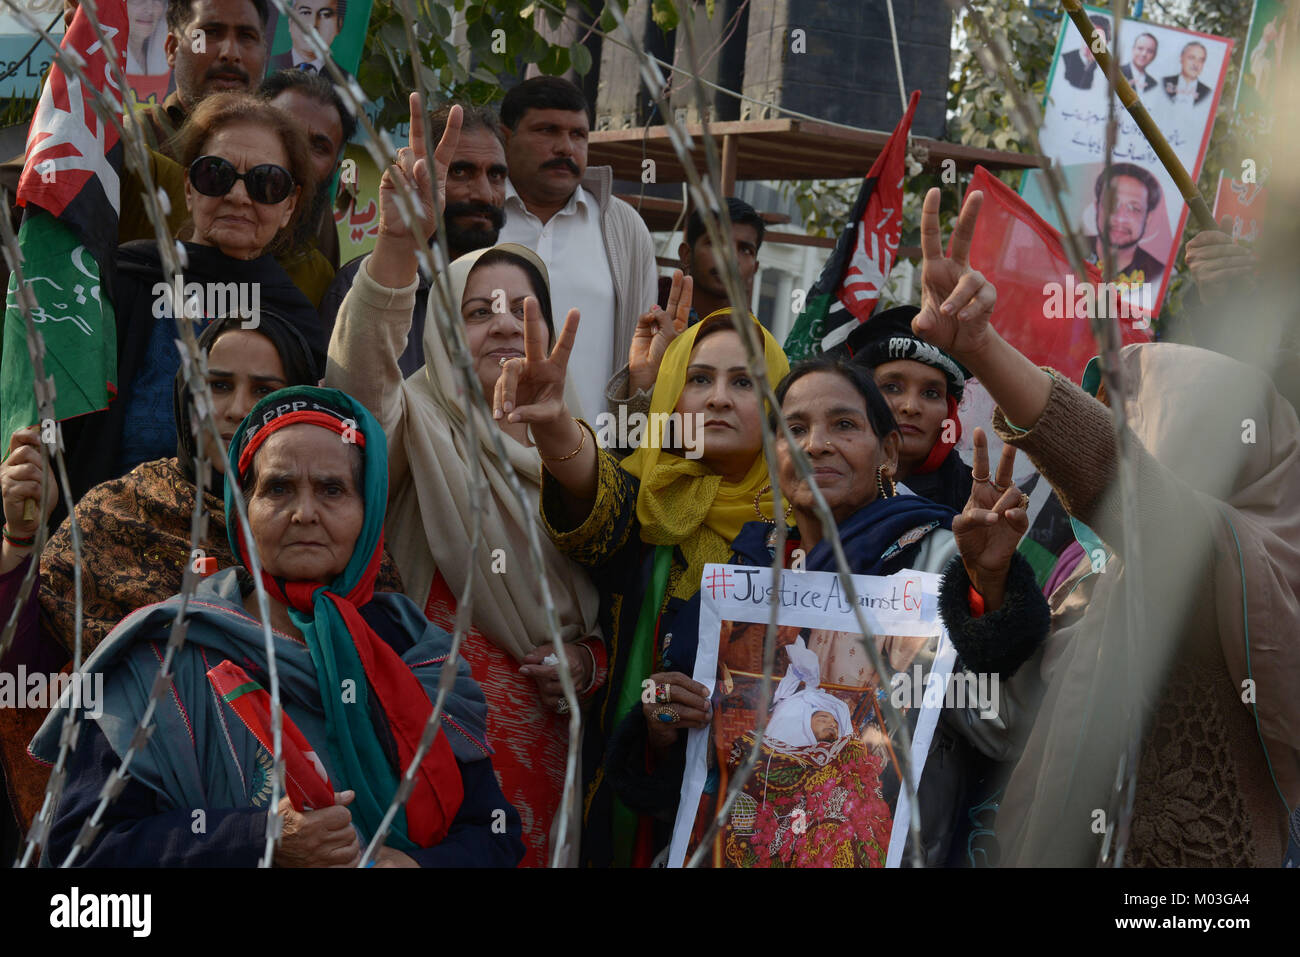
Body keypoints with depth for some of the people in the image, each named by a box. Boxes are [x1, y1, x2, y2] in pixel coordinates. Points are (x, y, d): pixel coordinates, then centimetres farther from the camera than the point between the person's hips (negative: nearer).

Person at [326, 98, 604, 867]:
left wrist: (588, 663, -4)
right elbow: (361, 375, -25)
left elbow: (609, 607, 19)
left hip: (547, 739, 5)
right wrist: (399, 241, -40)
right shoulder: (422, 423, -1)